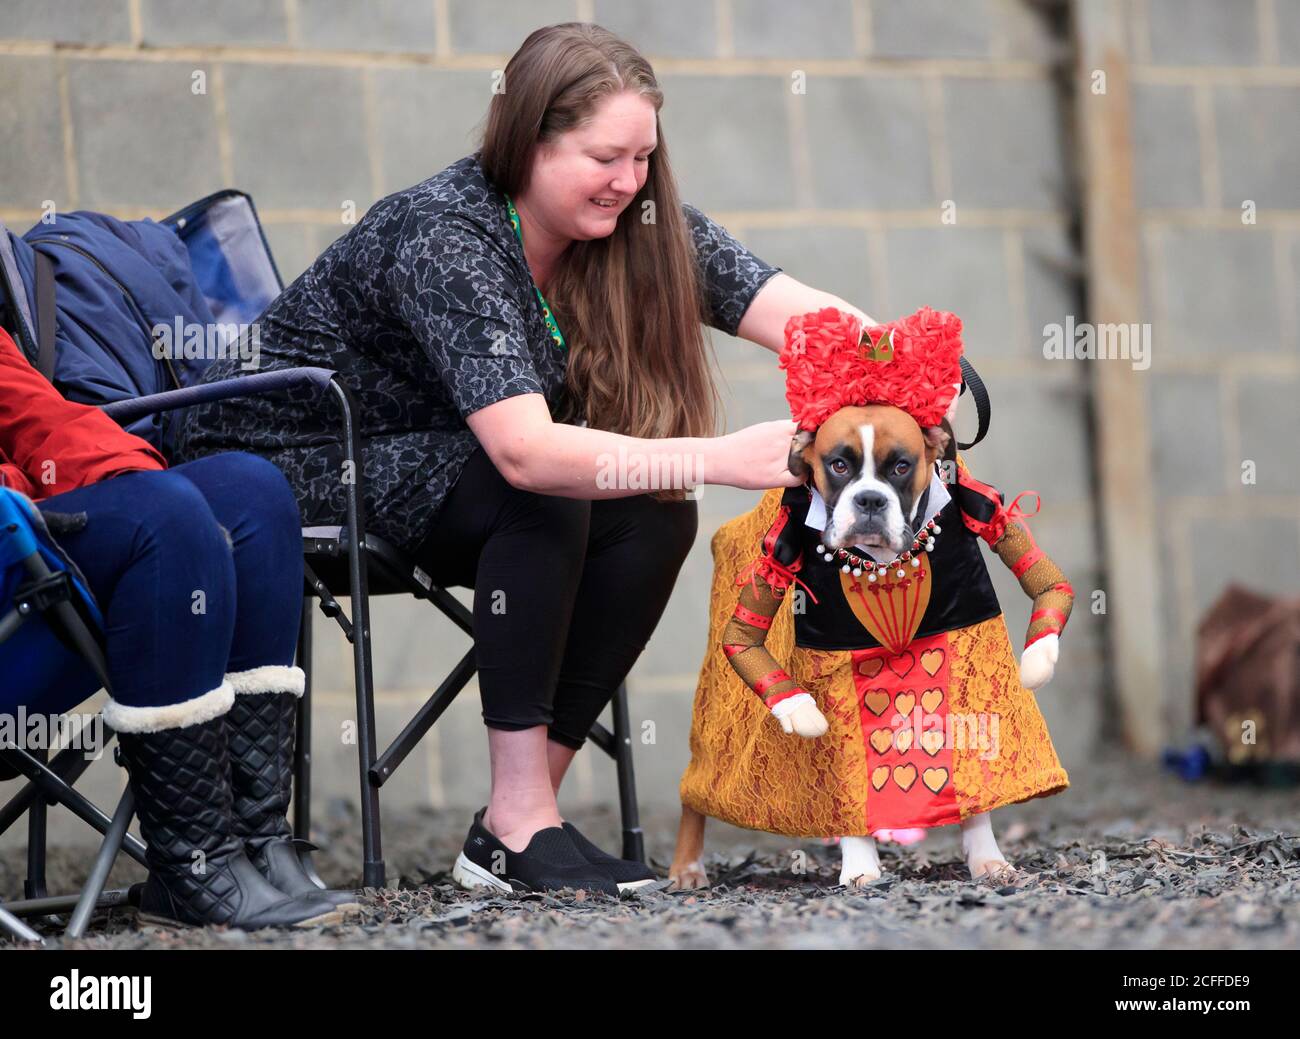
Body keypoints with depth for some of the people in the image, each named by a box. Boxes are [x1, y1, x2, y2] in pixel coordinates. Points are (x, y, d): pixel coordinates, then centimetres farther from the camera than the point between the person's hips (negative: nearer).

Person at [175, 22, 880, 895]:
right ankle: (521, 822, -25)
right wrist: (721, 459, -48)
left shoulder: (635, 225, -10)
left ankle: (515, 820, -14)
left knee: (655, 515, -15)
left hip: (407, 467, 7)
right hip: (284, 463, -7)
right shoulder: (443, 241, -30)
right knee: (545, 493, -30)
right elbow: (525, 449, -42)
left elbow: (794, 311, -17)